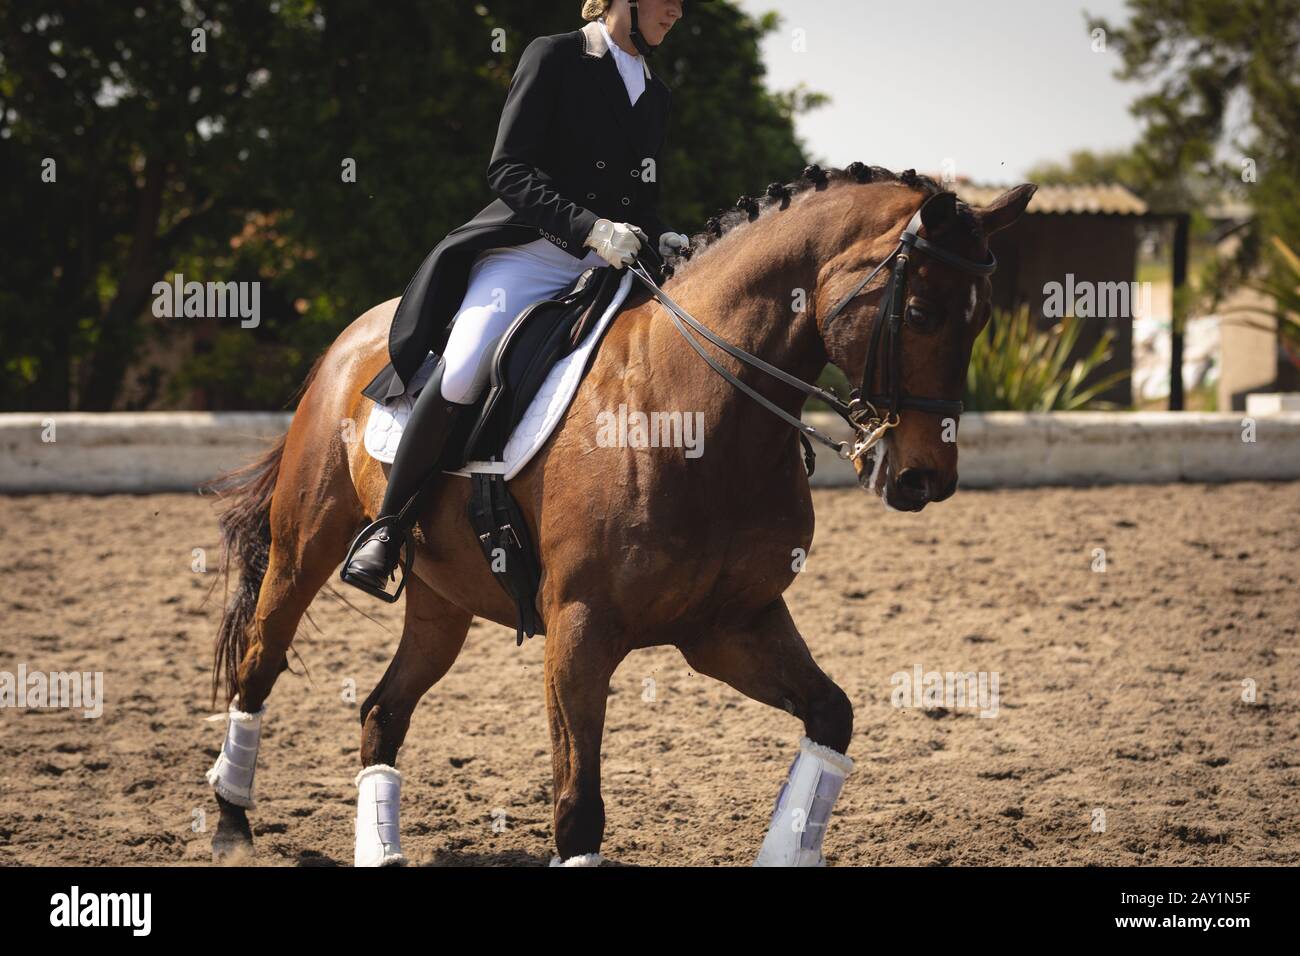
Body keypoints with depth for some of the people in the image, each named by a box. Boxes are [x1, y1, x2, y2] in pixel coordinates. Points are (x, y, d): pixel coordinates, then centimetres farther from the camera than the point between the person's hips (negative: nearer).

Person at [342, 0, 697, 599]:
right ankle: (387, 527, -14)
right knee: (460, 373, -29)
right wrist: (588, 227, -21)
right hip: (528, 252, -6)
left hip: (608, 265, 6)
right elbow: (508, 171, -9)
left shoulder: (654, 95, 20)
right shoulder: (554, 57, 0)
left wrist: (663, 239, 2)